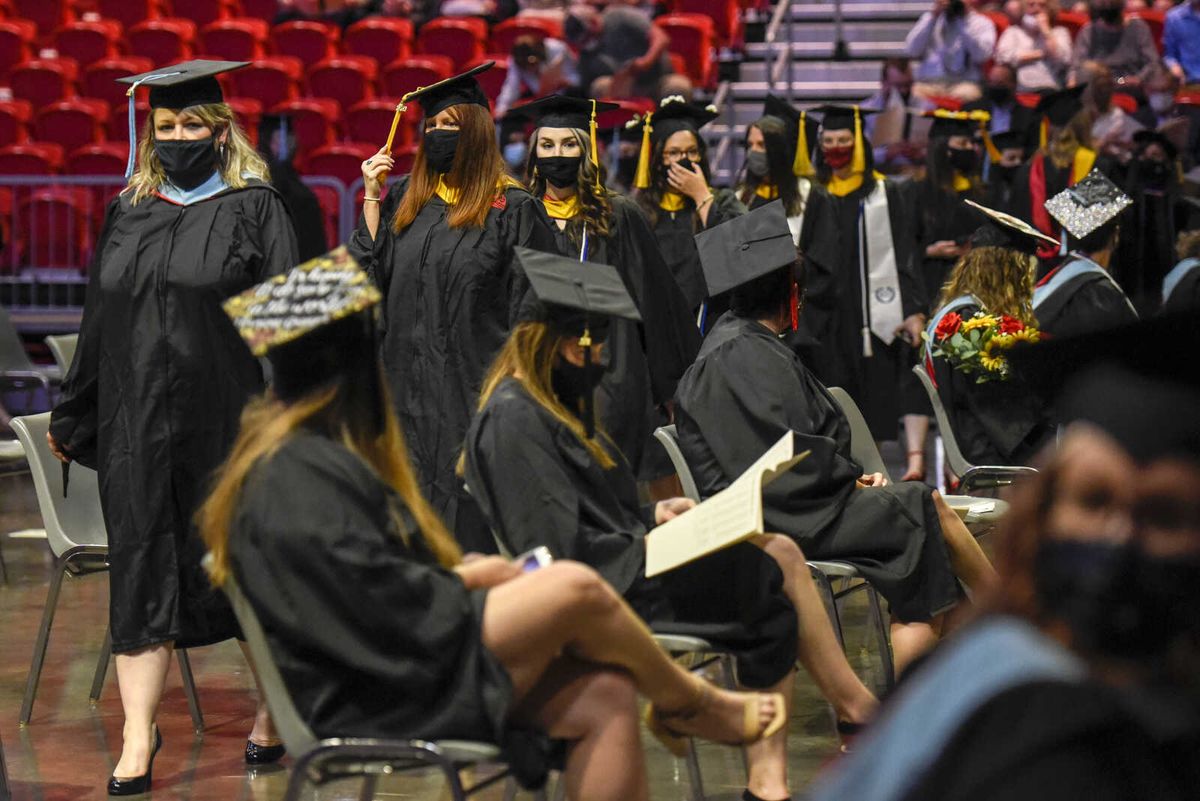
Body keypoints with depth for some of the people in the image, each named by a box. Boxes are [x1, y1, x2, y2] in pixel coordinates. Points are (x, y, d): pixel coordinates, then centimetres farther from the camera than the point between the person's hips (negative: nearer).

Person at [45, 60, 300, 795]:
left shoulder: (256, 211, -1)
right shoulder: (128, 214, 12)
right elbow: (101, 321, 18)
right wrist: (73, 417, 20)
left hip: (228, 424, -4)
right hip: (137, 424, 4)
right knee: (142, 574, 0)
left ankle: (273, 712, 23)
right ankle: (139, 740, 0)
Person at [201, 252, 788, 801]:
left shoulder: (320, 454, 18)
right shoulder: (295, 473, -17)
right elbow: (376, 597, -23)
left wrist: (466, 572, 5)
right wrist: (474, 577, -7)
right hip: (366, 701, -11)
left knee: (604, 698, -8)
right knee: (575, 587, -19)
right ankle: (688, 704, 7)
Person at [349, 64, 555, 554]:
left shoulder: (511, 209, -1)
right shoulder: (402, 199, 12)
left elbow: (531, 302, -3)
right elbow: (369, 275, 6)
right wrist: (372, 199, 1)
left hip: (475, 381, -4)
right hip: (408, 381, 4)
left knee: (468, 511, -4)